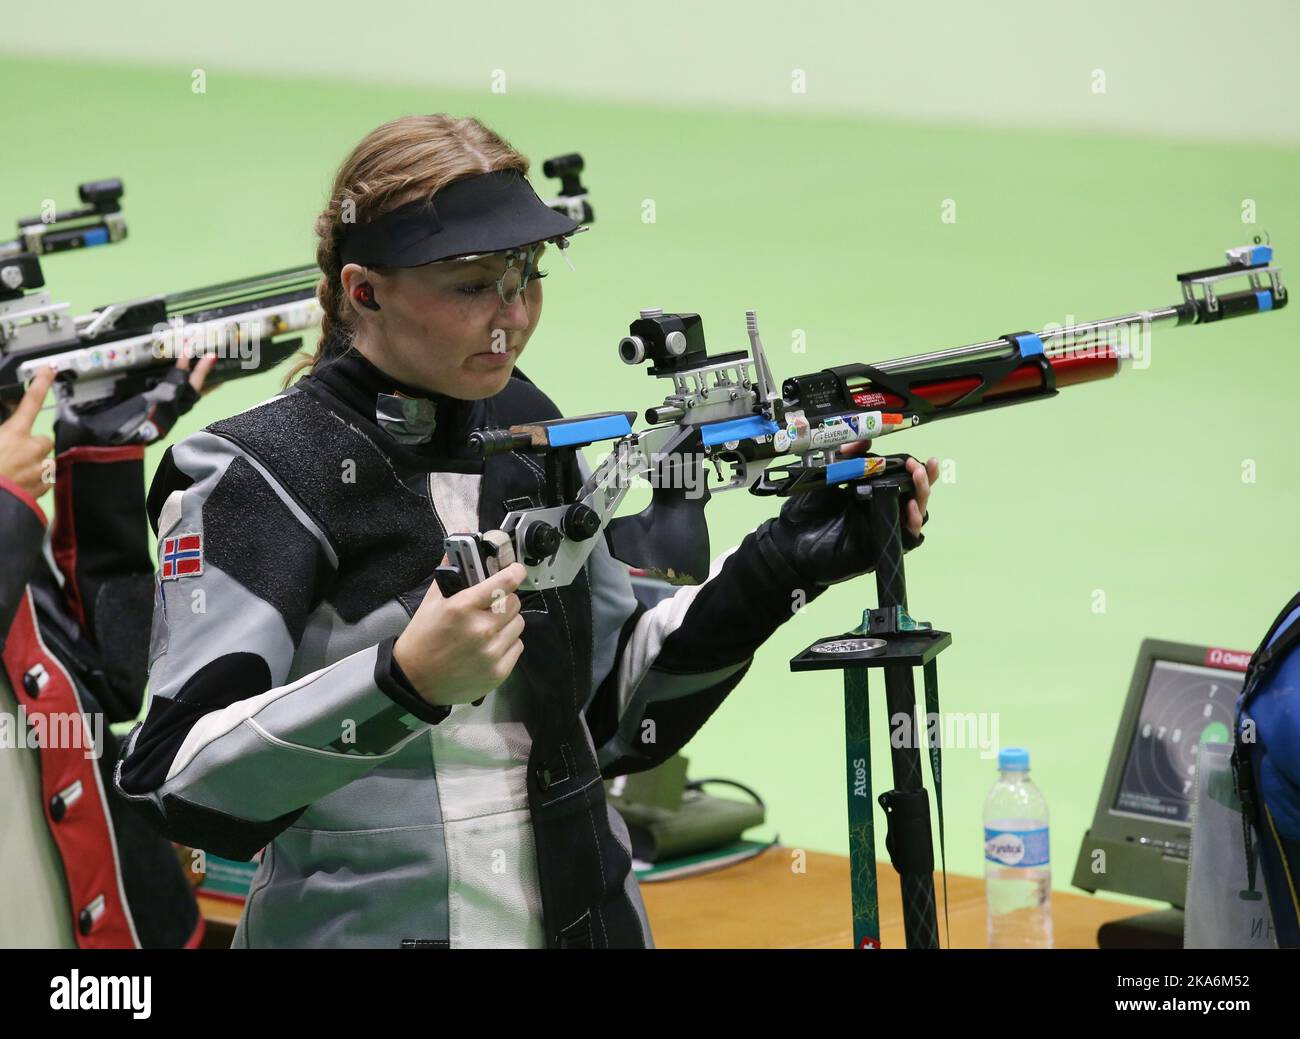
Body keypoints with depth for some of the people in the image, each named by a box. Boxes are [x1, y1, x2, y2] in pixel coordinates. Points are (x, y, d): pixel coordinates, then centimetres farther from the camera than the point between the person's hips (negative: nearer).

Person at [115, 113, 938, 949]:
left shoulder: (526, 434, 4)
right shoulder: (259, 477, -14)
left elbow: (611, 713, 9)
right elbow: (177, 785, -23)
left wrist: (774, 568, -2)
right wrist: (404, 683, -34)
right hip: (361, 926, -6)